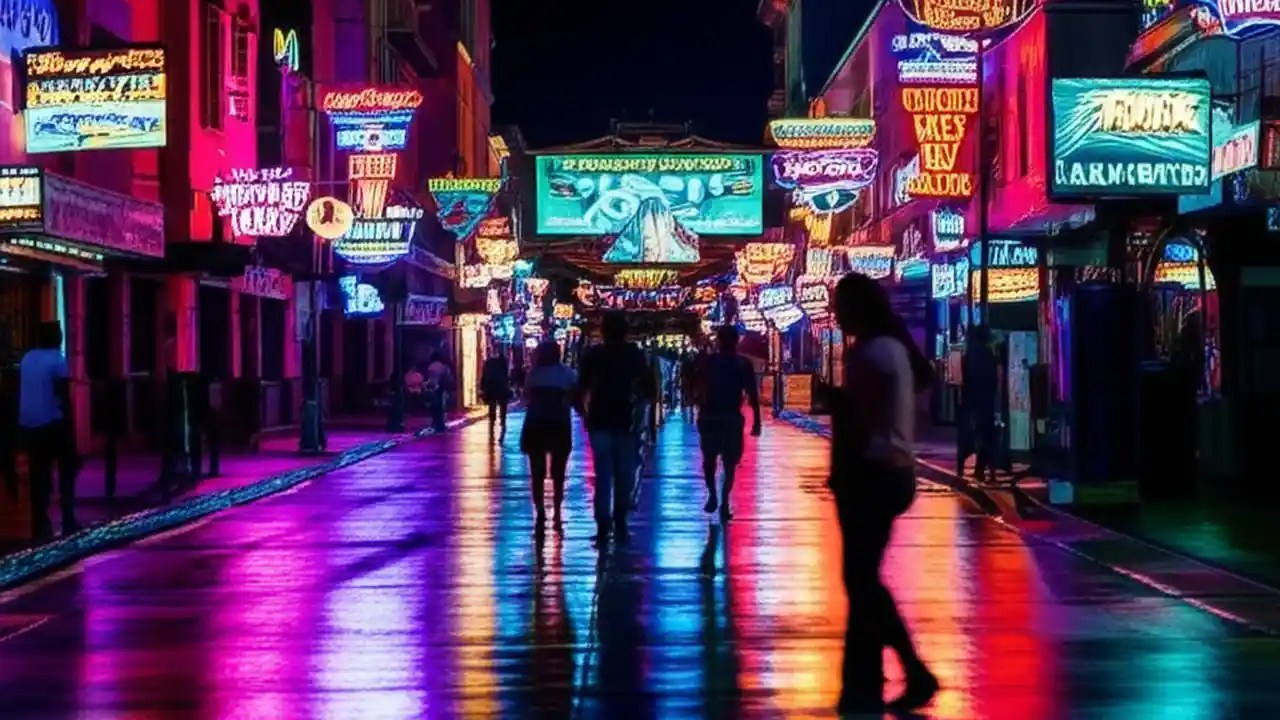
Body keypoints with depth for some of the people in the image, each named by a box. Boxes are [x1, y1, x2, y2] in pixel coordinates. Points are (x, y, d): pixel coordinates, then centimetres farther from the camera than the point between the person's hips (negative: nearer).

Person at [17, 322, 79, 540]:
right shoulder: (57, 360, -9)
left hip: (27, 424, 5)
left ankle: (41, 525, 6)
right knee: (67, 470, 8)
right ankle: (68, 521, 3)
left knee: (38, 475, 8)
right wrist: (69, 425, -6)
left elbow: (20, 391, 14)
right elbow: (63, 395, -12)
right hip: (52, 423, -5)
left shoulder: (27, 358, 9)